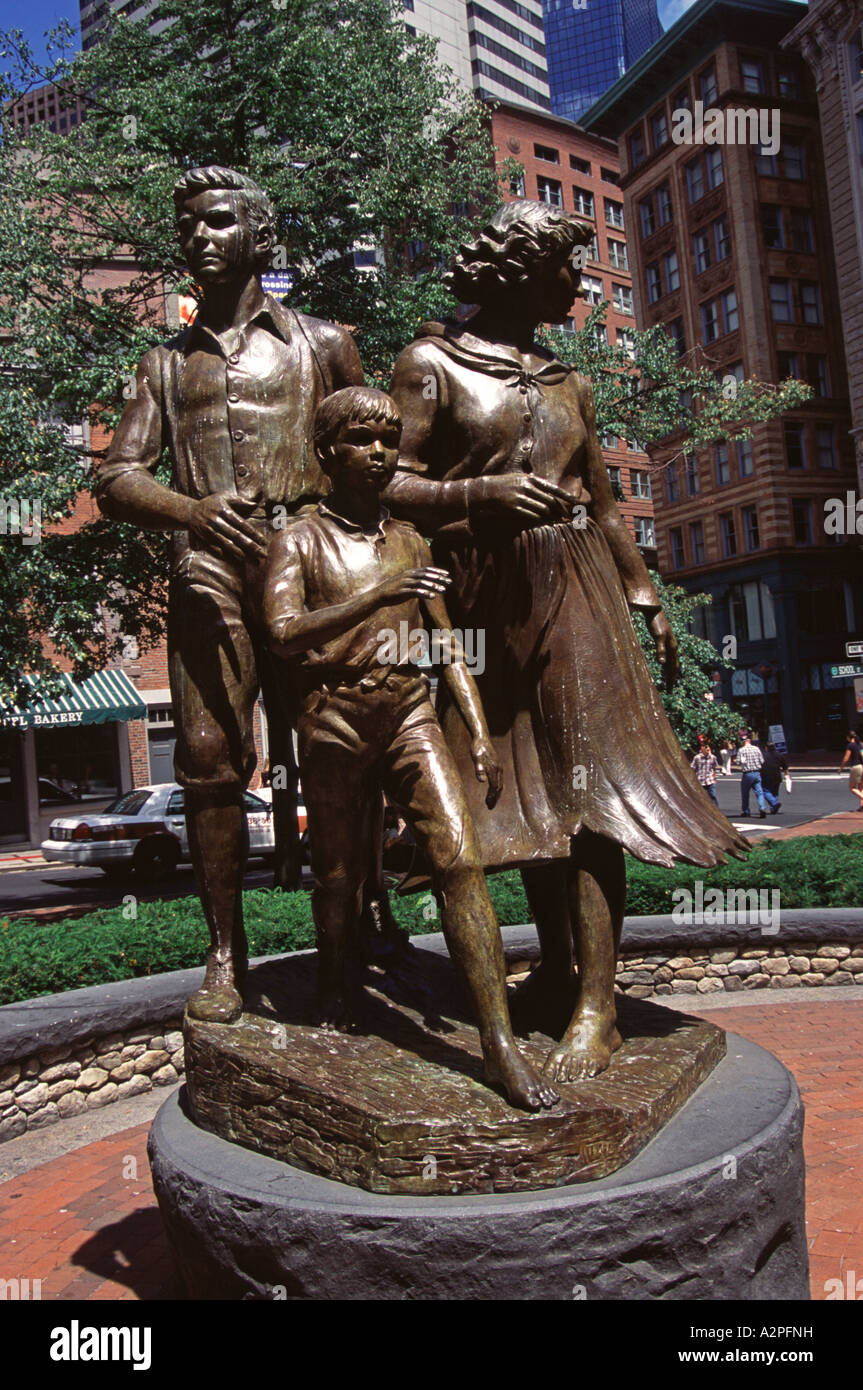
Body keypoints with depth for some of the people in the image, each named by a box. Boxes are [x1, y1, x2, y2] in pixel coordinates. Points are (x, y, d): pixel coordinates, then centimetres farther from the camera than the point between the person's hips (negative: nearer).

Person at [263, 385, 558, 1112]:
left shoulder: (411, 540, 15)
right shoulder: (300, 540, 3)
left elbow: (446, 642, 16)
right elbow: (285, 632, -13)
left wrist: (480, 730, 9)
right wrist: (381, 593, -20)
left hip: (412, 715, 3)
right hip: (334, 720, -2)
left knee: (461, 858, -13)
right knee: (339, 880, 8)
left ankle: (501, 1041, -10)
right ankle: (336, 1010, 33)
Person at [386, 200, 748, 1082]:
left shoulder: (569, 385, 19)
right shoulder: (431, 363, 4)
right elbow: (391, 486, -6)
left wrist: (645, 599, 18)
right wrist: (486, 492, -20)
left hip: (574, 589, 3)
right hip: (484, 600, -2)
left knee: (585, 783, -8)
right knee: (529, 792, 7)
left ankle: (596, 1008, -5)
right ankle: (556, 972, 23)